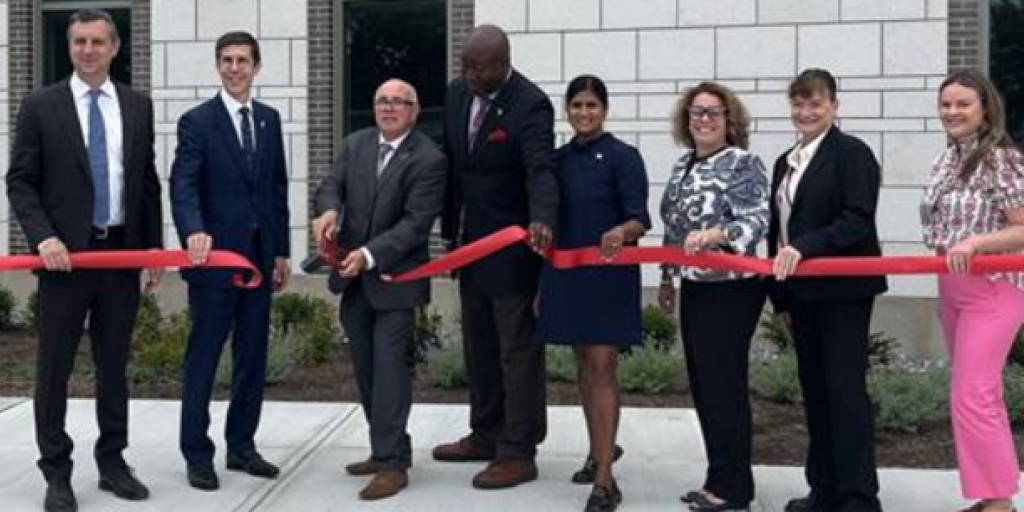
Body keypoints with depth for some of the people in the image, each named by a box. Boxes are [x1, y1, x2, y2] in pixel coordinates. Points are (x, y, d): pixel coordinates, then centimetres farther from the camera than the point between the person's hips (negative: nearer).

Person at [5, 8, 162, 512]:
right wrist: (44, 237, -16)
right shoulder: (40, 105, -1)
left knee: (114, 365, 11)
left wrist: (153, 246, 6)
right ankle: (56, 472, 14)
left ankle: (112, 461, 23)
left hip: (122, 252, 3)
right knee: (55, 367, 3)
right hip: (65, 253, -3)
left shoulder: (138, 106, 8)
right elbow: (20, 182, -2)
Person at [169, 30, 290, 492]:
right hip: (215, 254, -5)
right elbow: (183, 185, -16)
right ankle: (197, 454, 11)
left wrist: (281, 251, 11)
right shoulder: (197, 121, -4)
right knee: (203, 358, 1)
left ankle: (241, 445, 22)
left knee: (253, 357, 10)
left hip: (259, 255, 5)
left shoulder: (270, 119, 11)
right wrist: (194, 231, -35)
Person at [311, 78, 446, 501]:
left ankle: (392, 462, -3)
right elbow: (333, 185, 4)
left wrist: (370, 255, -26)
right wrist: (329, 210, -21)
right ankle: (385, 449, 26)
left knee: (388, 365, -9)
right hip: (353, 276, 7)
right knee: (365, 367, 13)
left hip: (394, 276, -7)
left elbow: (416, 222, -18)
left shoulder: (429, 159, -12)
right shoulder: (355, 144, 8)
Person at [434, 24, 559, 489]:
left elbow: (541, 171, -30)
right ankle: (486, 436, 32)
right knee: (478, 347, 17)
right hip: (469, 241, 8)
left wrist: (542, 221, -49)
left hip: (512, 246, -8)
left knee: (517, 351, -1)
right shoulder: (456, 93, 4)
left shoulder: (530, 105, -18)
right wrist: (450, 230, 14)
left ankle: (519, 453, 8)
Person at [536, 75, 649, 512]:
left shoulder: (623, 156, -6)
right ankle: (599, 450, 29)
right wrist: (543, 283, 12)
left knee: (602, 369, -9)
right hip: (567, 275, 5)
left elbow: (639, 218, -14)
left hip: (608, 275, -5)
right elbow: (550, 220, 13)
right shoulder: (559, 159, 9)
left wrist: (622, 232, -37)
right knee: (583, 367, 13)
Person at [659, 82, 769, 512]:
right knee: (703, 383, 11)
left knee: (724, 383, -4)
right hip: (695, 287, 8)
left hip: (731, 288, -8)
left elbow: (757, 221, -20)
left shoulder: (744, 163, -10)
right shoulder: (682, 166, 13)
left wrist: (715, 234, -35)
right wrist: (667, 277, 21)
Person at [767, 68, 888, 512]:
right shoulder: (786, 162, 17)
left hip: (842, 291, -7)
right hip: (800, 293, 7)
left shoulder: (853, 153, -6)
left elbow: (858, 221, -17)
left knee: (845, 388, -6)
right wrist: (780, 296, 14)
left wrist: (804, 248, -26)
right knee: (814, 389, 11)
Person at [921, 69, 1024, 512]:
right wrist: (945, 253, 13)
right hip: (952, 288, 9)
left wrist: (974, 242, -29)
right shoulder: (947, 160, 11)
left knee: (971, 397, -11)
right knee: (982, 394, 14)